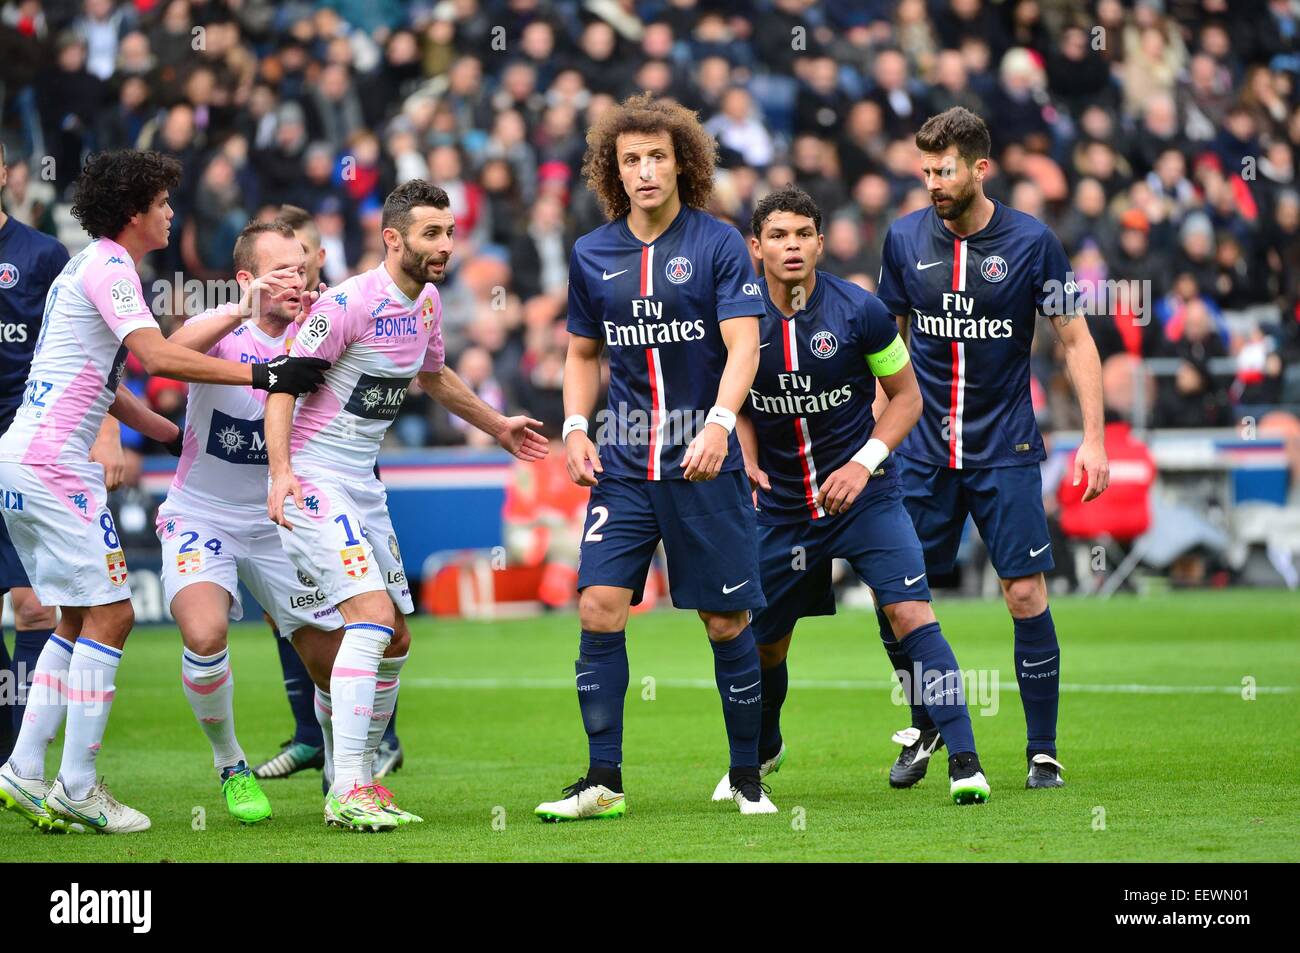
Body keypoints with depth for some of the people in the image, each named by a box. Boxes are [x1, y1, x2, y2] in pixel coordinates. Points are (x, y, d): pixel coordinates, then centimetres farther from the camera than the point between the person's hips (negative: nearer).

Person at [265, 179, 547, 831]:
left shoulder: (426, 301, 8)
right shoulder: (349, 303, -18)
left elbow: (433, 377, 28)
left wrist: (497, 427, 35)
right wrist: (281, 471, -29)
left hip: (364, 484, 9)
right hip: (312, 479, -9)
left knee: (395, 638, 9)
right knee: (372, 613, -22)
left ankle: (356, 781, 22)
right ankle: (348, 792, -22)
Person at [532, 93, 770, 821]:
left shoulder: (719, 243, -4)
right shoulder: (593, 256, 8)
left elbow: (743, 345, -10)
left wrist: (720, 423, -25)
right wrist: (576, 428, 5)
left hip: (704, 460, -3)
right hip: (623, 462, 3)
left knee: (728, 623, 1)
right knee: (600, 608, -9)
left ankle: (748, 778, 16)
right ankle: (604, 781, -3)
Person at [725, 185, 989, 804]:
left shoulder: (860, 311, -12)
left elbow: (906, 397, -2)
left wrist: (864, 462, -15)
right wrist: (748, 462, -7)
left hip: (862, 493, -3)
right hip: (781, 501, 3)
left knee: (910, 615, -19)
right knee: (763, 642, 10)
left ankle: (963, 761, -17)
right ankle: (762, 752, 40)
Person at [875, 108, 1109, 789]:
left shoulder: (1030, 241, -7)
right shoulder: (905, 239, 1)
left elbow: (1075, 339, -1)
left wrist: (1093, 437, -9)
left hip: (1005, 451, -3)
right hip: (923, 449, 3)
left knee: (1025, 595, -8)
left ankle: (1043, 751, 4)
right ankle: (926, 727, 22)